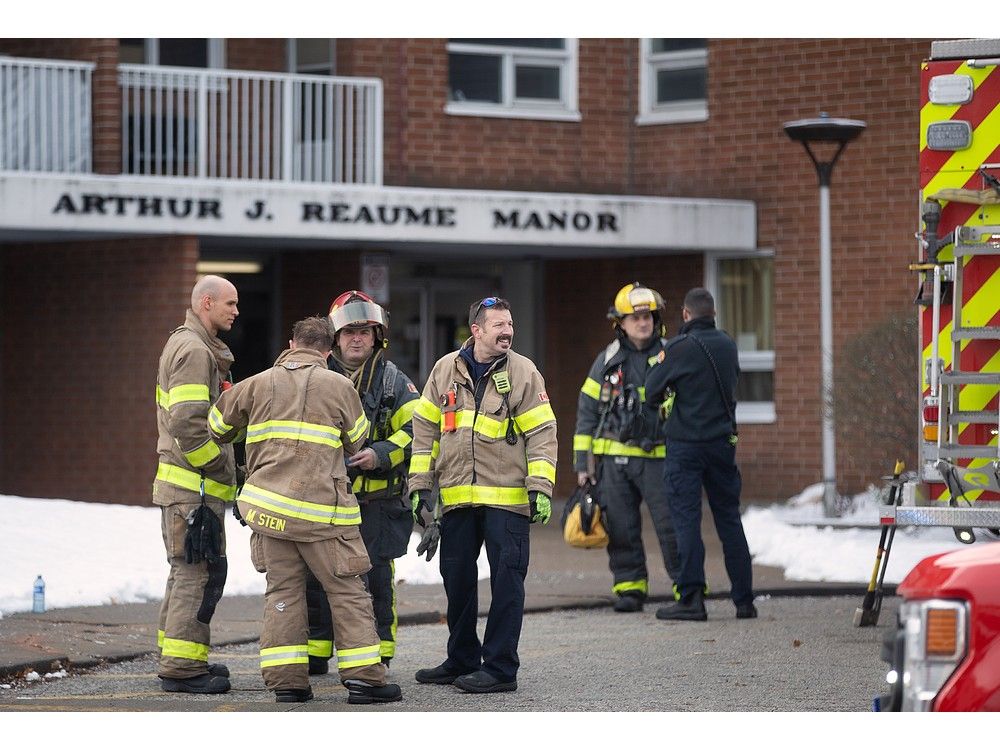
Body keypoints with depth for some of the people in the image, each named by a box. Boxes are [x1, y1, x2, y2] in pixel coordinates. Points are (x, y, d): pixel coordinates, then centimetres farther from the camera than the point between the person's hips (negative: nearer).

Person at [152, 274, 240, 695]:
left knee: (188, 571, 16)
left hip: (183, 484, 11)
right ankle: (181, 668, -10)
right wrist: (221, 469, -15)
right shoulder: (194, 351, -14)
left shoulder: (188, 346, 20)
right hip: (195, 486, -11)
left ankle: (178, 658, 23)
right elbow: (187, 424, -23)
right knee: (199, 572, -10)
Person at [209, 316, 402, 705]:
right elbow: (354, 443, 11)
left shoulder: (258, 384, 9)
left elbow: (217, 423, 20)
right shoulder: (340, 386, 0)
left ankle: (286, 681, 3)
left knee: (282, 590, 8)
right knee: (347, 591, 3)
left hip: (268, 505, 3)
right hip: (321, 508, -3)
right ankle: (363, 677, -2)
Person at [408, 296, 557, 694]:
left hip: (507, 498, -4)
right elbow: (426, 428, 12)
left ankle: (500, 667, 3)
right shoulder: (445, 370, 7)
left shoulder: (524, 373, -1)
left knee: (506, 581, -3)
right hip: (456, 498, 4)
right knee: (457, 580, 12)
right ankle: (461, 661, 25)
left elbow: (541, 433, -3)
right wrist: (421, 484, 9)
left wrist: (540, 487, -10)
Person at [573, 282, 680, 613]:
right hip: (615, 458, 2)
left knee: (671, 524, -8)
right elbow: (587, 413, 11)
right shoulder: (607, 361, 8)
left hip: (657, 458, -2)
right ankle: (629, 587, 12)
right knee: (621, 529, 3)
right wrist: (582, 462, 7)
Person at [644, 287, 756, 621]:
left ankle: (691, 598, -7)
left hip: (685, 445, -5)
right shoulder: (727, 346, 5)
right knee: (729, 519, 11)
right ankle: (744, 599, 12)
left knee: (686, 519, -2)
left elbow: (652, 390, -6)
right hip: (723, 441, 5)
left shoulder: (679, 347, -12)